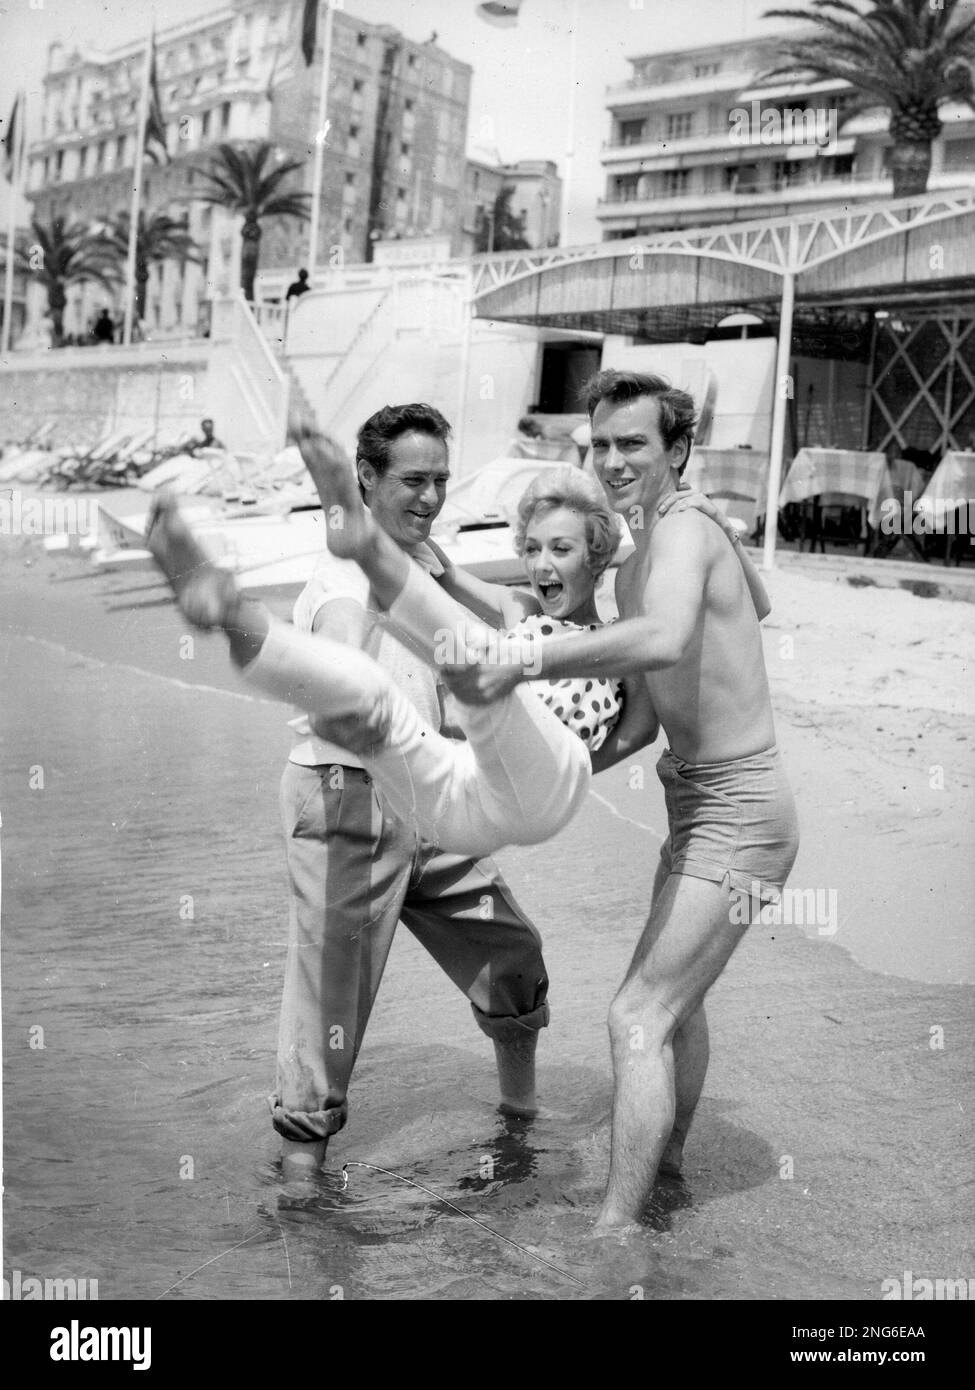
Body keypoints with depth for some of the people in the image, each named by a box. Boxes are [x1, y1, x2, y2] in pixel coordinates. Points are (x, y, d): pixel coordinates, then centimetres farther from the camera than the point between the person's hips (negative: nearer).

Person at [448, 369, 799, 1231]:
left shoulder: (684, 533, -18)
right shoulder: (634, 567, 13)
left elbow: (664, 641, -40)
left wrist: (523, 666, -39)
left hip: (735, 810, -11)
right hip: (702, 801, 11)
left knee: (639, 1017, -12)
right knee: (676, 997, 25)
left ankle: (614, 1228, -7)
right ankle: (665, 1167, 43)